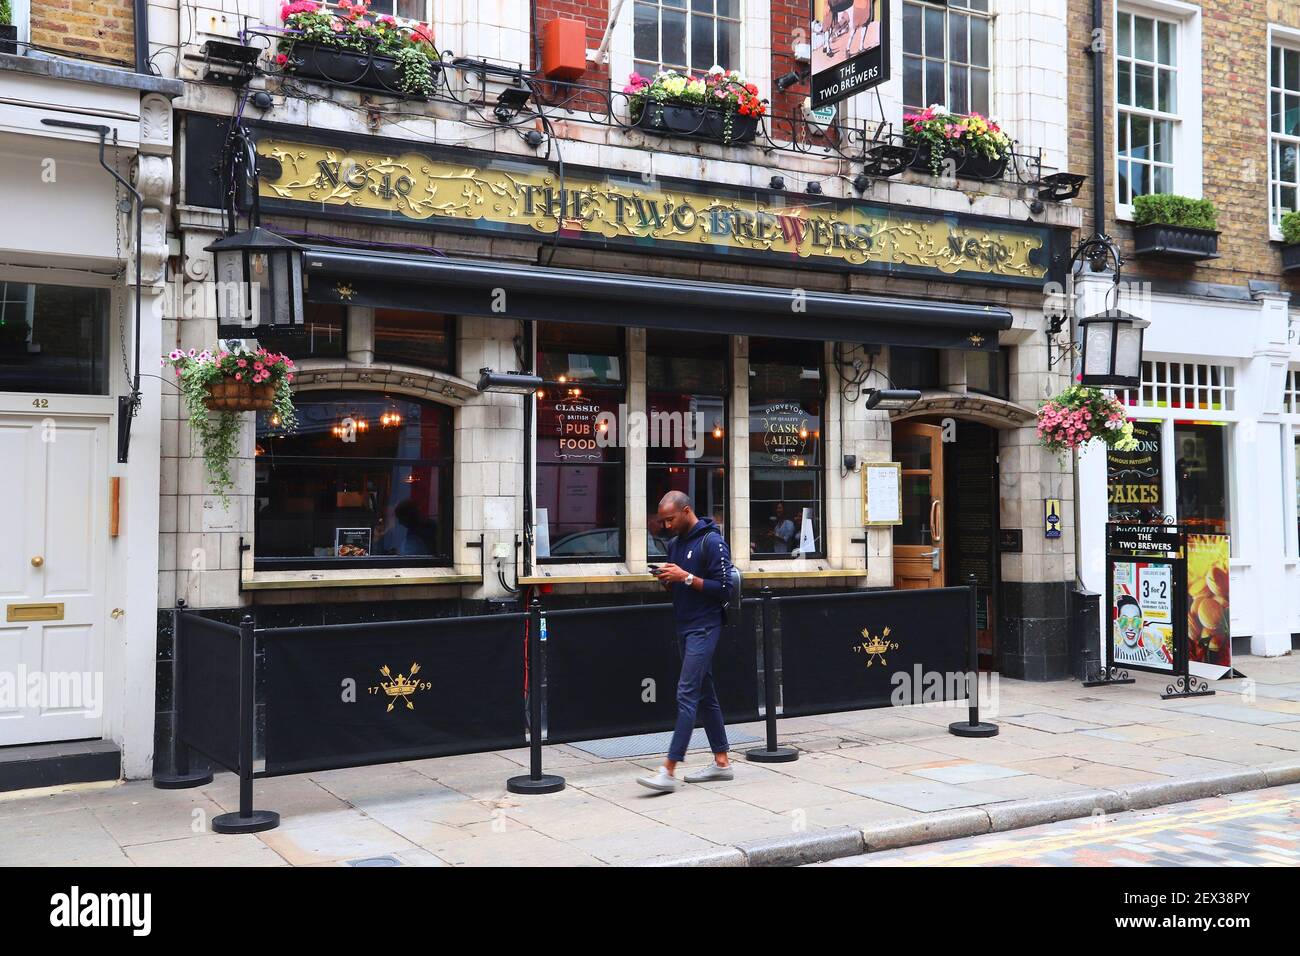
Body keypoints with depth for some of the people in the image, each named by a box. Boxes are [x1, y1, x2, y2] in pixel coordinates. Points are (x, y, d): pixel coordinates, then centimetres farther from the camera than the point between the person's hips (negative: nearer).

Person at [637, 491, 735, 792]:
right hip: (684, 628, 9)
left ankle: (668, 772, -15)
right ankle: (722, 762, 20)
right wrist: (667, 580, 0)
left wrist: (686, 577, -20)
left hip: (704, 628, -9)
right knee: (704, 695, 12)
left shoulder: (711, 542, -12)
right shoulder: (674, 544, 14)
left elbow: (724, 589, -15)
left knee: (687, 694, -12)